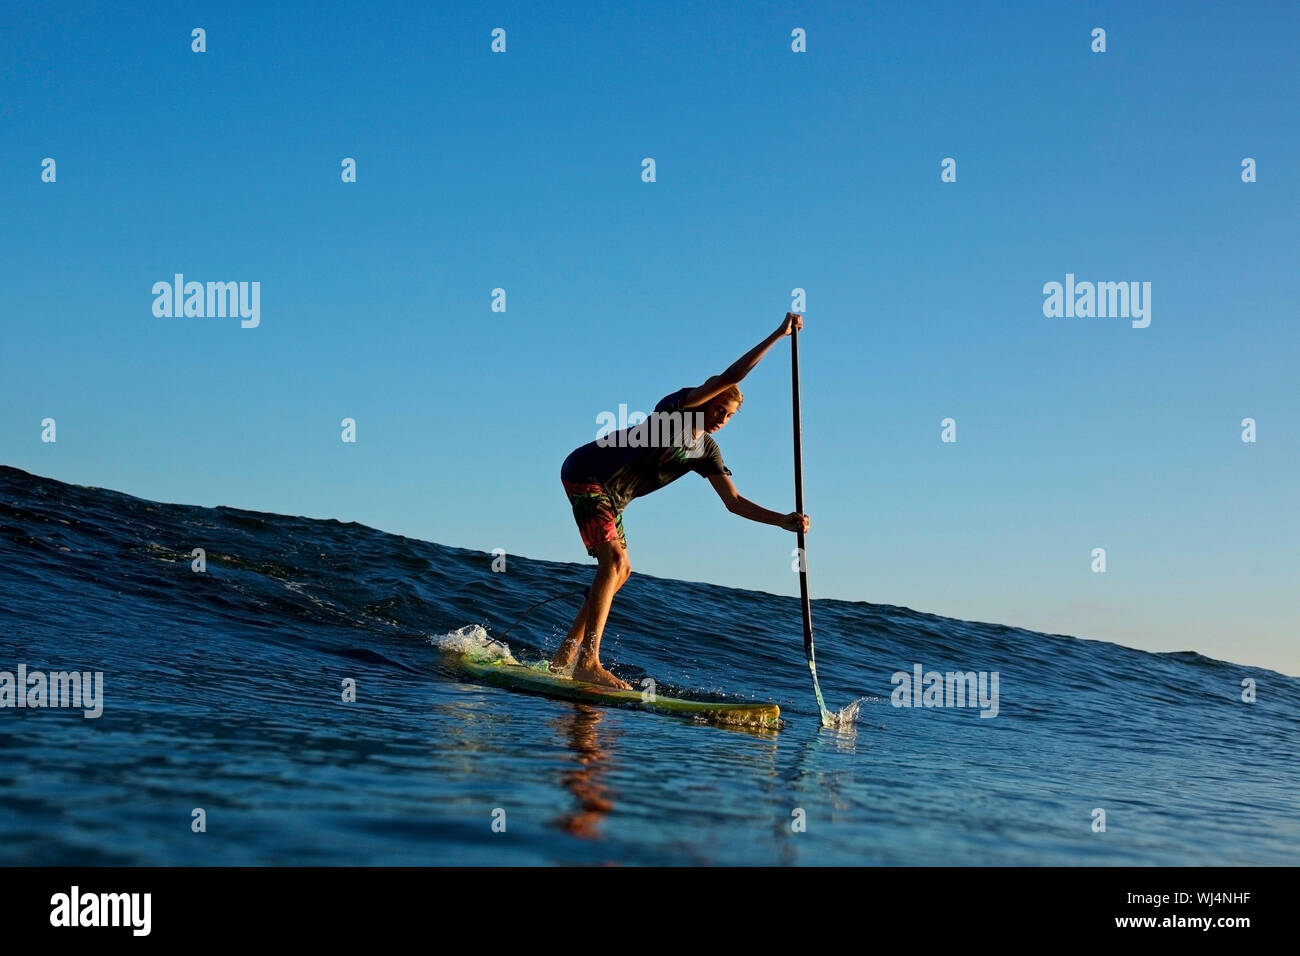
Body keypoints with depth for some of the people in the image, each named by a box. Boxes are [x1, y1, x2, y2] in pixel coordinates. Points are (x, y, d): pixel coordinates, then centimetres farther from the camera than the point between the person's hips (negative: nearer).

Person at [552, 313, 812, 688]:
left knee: (620, 572, 13)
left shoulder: (707, 451, 8)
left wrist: (784, 520, -2)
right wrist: (778, 334, -21)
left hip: (610, 495, 10)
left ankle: (567, 652, 19)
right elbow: (727, 378, -25)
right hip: (586, 475, -10)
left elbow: (734, 502, 9)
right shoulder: (679, 406, -13)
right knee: (614, 562, -20)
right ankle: (588, 662, -26)